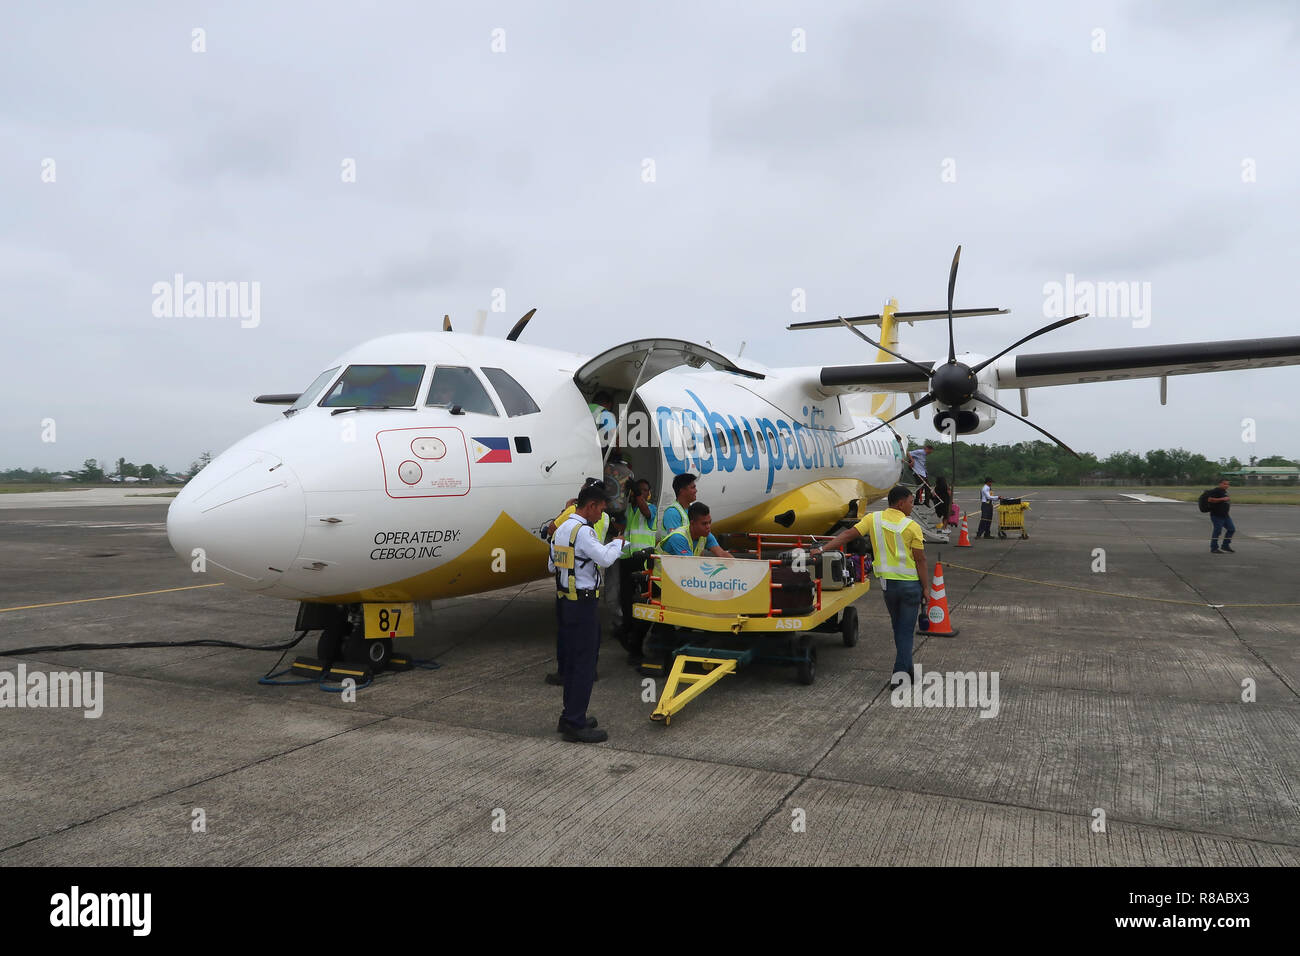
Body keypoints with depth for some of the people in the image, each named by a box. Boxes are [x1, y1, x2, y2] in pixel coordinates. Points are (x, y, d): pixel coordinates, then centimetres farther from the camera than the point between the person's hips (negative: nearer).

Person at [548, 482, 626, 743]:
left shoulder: (560, 530, 13)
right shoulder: (582, 531, -17)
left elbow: (552, 566, 21)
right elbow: (605, 558, -28)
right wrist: (618, 543, -10)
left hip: (565, 601, 10)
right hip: (584, 603, -10)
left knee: (571, 660, 16)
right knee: (584, 663, -4)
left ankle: (570, 716, 24)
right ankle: (575, 724, 0)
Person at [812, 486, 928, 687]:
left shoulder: (874, 519, -3)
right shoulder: (912, 527, -11)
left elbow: (848, 534, -10)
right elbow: (920, 560, -9)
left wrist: (822, 549, -9)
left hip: (887, 582, 4)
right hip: (910, 583, -3)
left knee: (898, 627, 20)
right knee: (906, 630, 4)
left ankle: (905, 668, 26)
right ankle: (901, 670, -4)